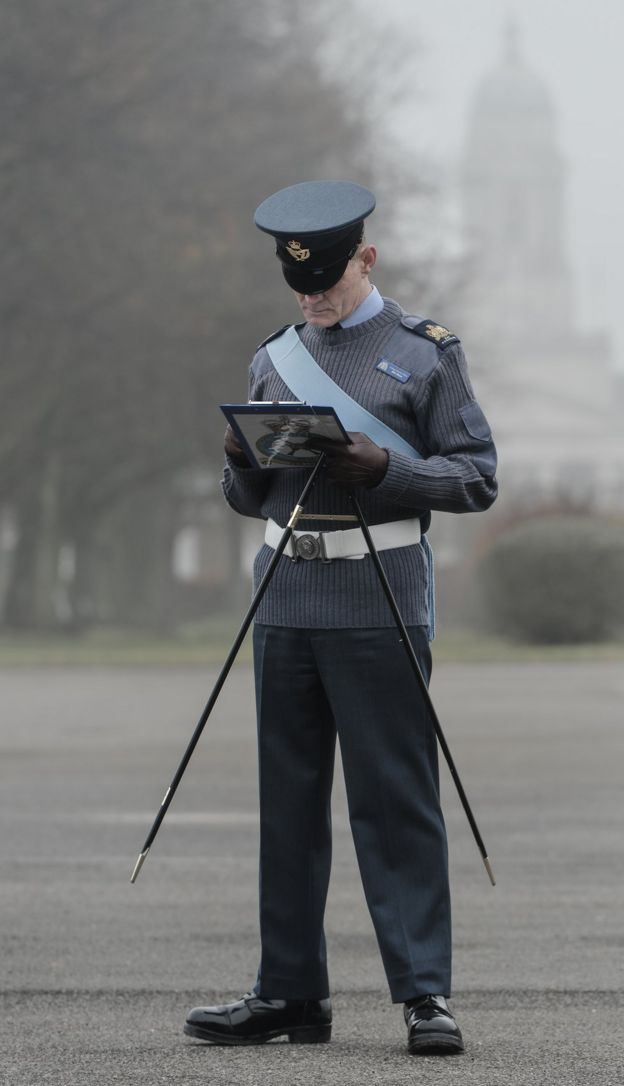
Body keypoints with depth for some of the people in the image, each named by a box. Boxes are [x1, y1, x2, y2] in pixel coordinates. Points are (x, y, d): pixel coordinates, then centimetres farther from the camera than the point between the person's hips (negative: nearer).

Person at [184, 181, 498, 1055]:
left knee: (396, 802, -6)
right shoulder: (275, 360, 15)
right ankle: (290, 993, 12)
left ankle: (425, 994, -4)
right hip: (286, 604, 5)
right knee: (288, 804, 7)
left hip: (380, 610, -5)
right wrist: (244, 458, -5)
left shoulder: (426, 353, 1)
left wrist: (384, 467, -18)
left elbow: (477, 478, -2)